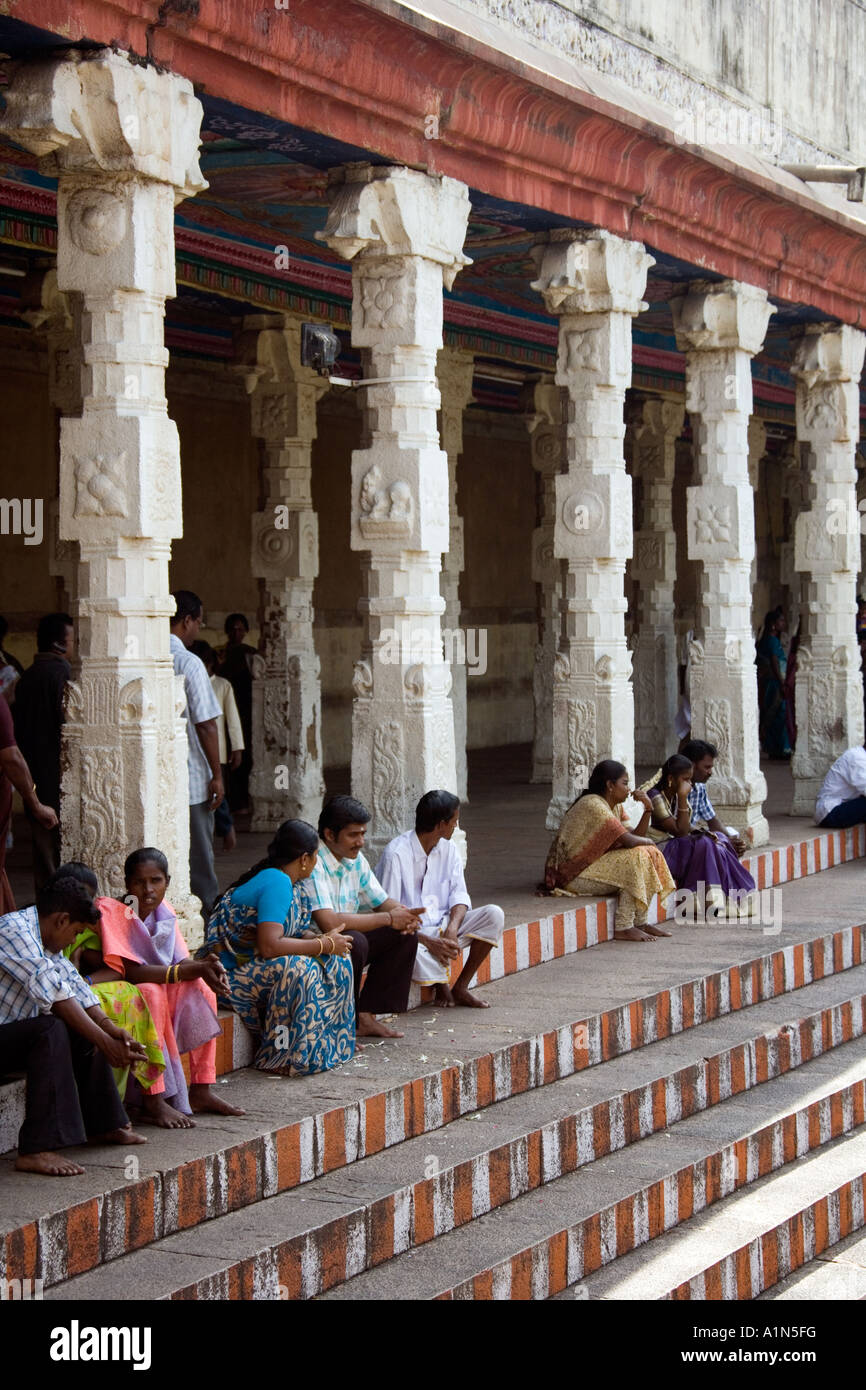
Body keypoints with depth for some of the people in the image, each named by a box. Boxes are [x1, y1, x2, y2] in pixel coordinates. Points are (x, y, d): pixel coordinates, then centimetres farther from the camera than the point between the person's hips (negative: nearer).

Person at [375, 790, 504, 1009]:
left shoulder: (447, 848, 6)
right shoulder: (396, 855, -17)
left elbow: (459, 894, 3)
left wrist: (452, 928, -19)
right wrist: (429, 942, -29)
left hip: (442, 925, 6)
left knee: (494, 915, -16)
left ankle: (461, 987, -9)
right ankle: (441, 985, -2)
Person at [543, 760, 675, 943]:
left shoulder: (615, 806, 11)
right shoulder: (593, 805, -22)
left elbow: (636, 837, 5)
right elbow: (629, 841, -27)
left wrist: (648, 809, -4)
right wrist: (648, 842, -7)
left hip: (594, 864, 10)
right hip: (572, 875, -10)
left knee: (651, 855, 2)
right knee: (635, 858, -22)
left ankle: (640, 922, 1)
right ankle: (623, 927, -19)